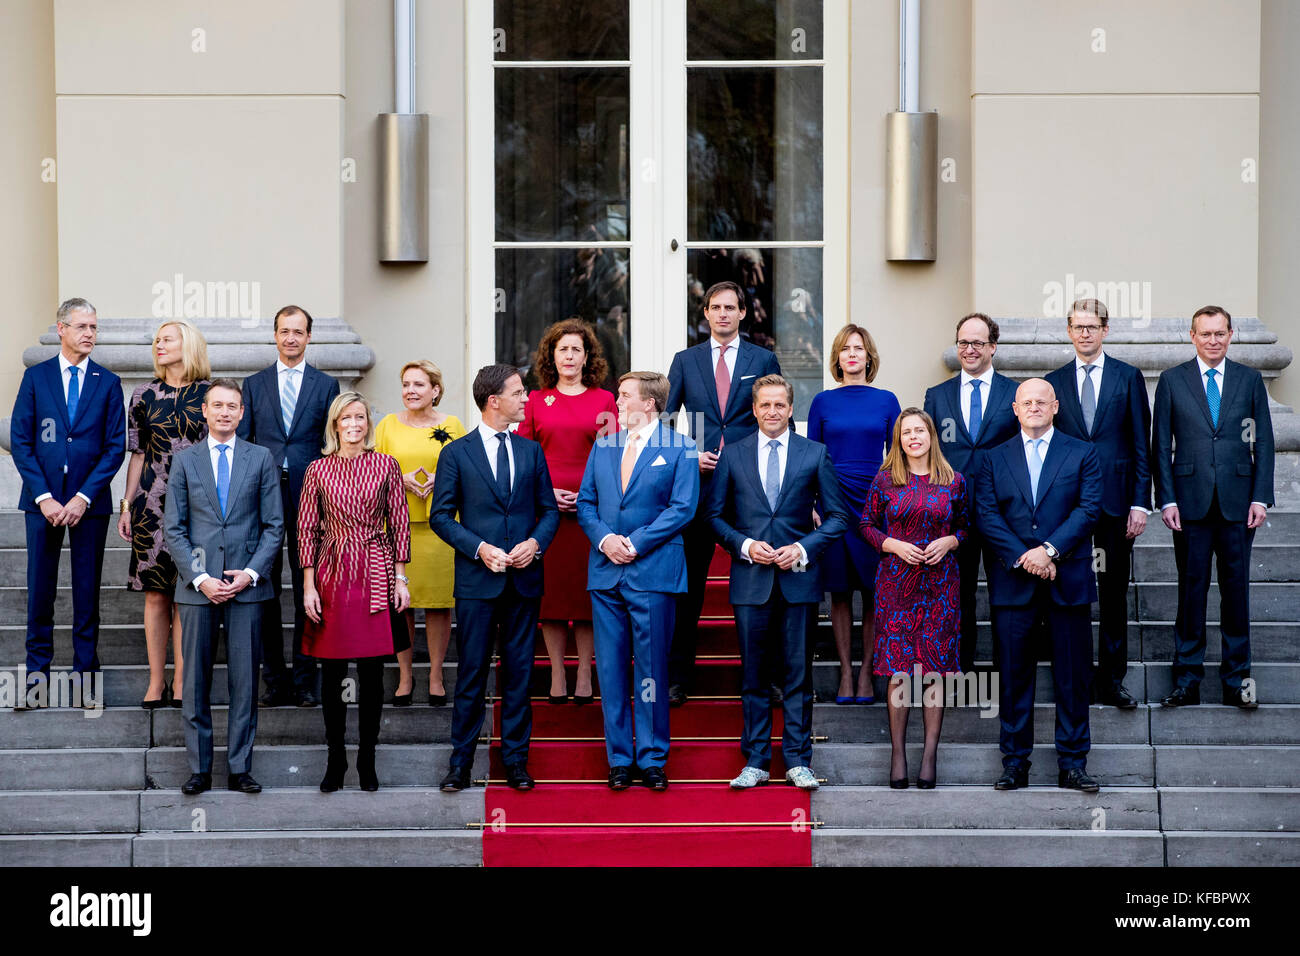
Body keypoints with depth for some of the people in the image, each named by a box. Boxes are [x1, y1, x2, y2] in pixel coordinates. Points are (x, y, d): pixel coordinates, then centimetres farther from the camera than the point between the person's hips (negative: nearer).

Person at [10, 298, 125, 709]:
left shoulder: (108, 382, 5)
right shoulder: (36, 377, 5)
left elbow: (116, 446, 1)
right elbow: (20, 441, 1)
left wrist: (83, 497, -9)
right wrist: (43, 496, -9)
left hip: (89, 501, 0)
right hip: (42, 499, 0)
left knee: (87, 590, 3)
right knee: (40, 588, 2)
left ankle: (85, 672, 9)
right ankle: (38, 674, 8)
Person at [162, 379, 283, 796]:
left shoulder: (261, 458, 7)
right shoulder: (185, 460, 8)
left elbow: (274, 525, 5)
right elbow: (174, 527, 4)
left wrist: (251, 572, -7)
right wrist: (199, 579, -7)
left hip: (246, 585, 0)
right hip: (197, 586, 0)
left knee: (244, 681, 1)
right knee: (196, 681, 3)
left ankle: (240, 769, 7)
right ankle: (199, 769, 10)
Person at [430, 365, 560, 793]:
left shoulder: (531, 451, 11)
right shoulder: (457, 453, 1)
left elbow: (549, 509, 14)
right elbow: (441, 517, -1)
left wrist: (535, 542, -6)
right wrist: (480, 548, -13)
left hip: (524, 578, 3)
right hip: (477, 580, -3)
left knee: (519, 670, 5)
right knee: (472, 672, 0)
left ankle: (516, 760, 12)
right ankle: (461, 761, 7)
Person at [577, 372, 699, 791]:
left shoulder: (679, 449, 1)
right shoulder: (603, 446, 15)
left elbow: (683, 508, -6)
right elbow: (585, 502, 13)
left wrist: (636, 544, -12)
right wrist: (604, 538, -6)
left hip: (652, 572, -4)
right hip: (606, 572, 4)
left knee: (651, 667, -2)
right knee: (610, 668, 4)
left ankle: (652, 760, 5)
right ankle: (619, 759, 11)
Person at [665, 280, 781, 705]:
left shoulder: (763, 360, 7)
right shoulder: (685, 360, 10)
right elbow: (665, 419, 8)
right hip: (698, 481, 1)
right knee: (688, 583, 2)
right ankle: (677, 677, 8)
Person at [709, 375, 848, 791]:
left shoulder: (815, 454, 5)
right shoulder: (733, 455, 7)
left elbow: (836, 516, 6)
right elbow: (716, 515, 9)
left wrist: (803, 549, -8)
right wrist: (745, 545, -8)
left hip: (798, 577, 0)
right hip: (751, 580, 1)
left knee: (798, 674, 2)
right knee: (753, 675, 4)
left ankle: (797, 760, 9)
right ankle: (755, 761, 11)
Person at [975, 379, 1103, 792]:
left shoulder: (1082, 454, 7)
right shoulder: (995, 459, 11)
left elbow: (1088, 509, -3)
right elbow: (987, 515, 2)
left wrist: (1050, 550, -15)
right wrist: (1022, 557, -12)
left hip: (1068, 579, -1)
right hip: (1013, 583, 1)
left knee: (1072, 676, 1)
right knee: (1014, 676, 2)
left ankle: (1072, 764, 7)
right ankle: (1015, 763, 9)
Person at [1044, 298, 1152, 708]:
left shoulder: (1128, 377, 4)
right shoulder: (1054, 382, 7)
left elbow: (1141, 444, 2)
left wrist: (1140, 502, -5)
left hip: (1115, 501, -1)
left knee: (1114, 594, 4)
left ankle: (1111, 681, 10)